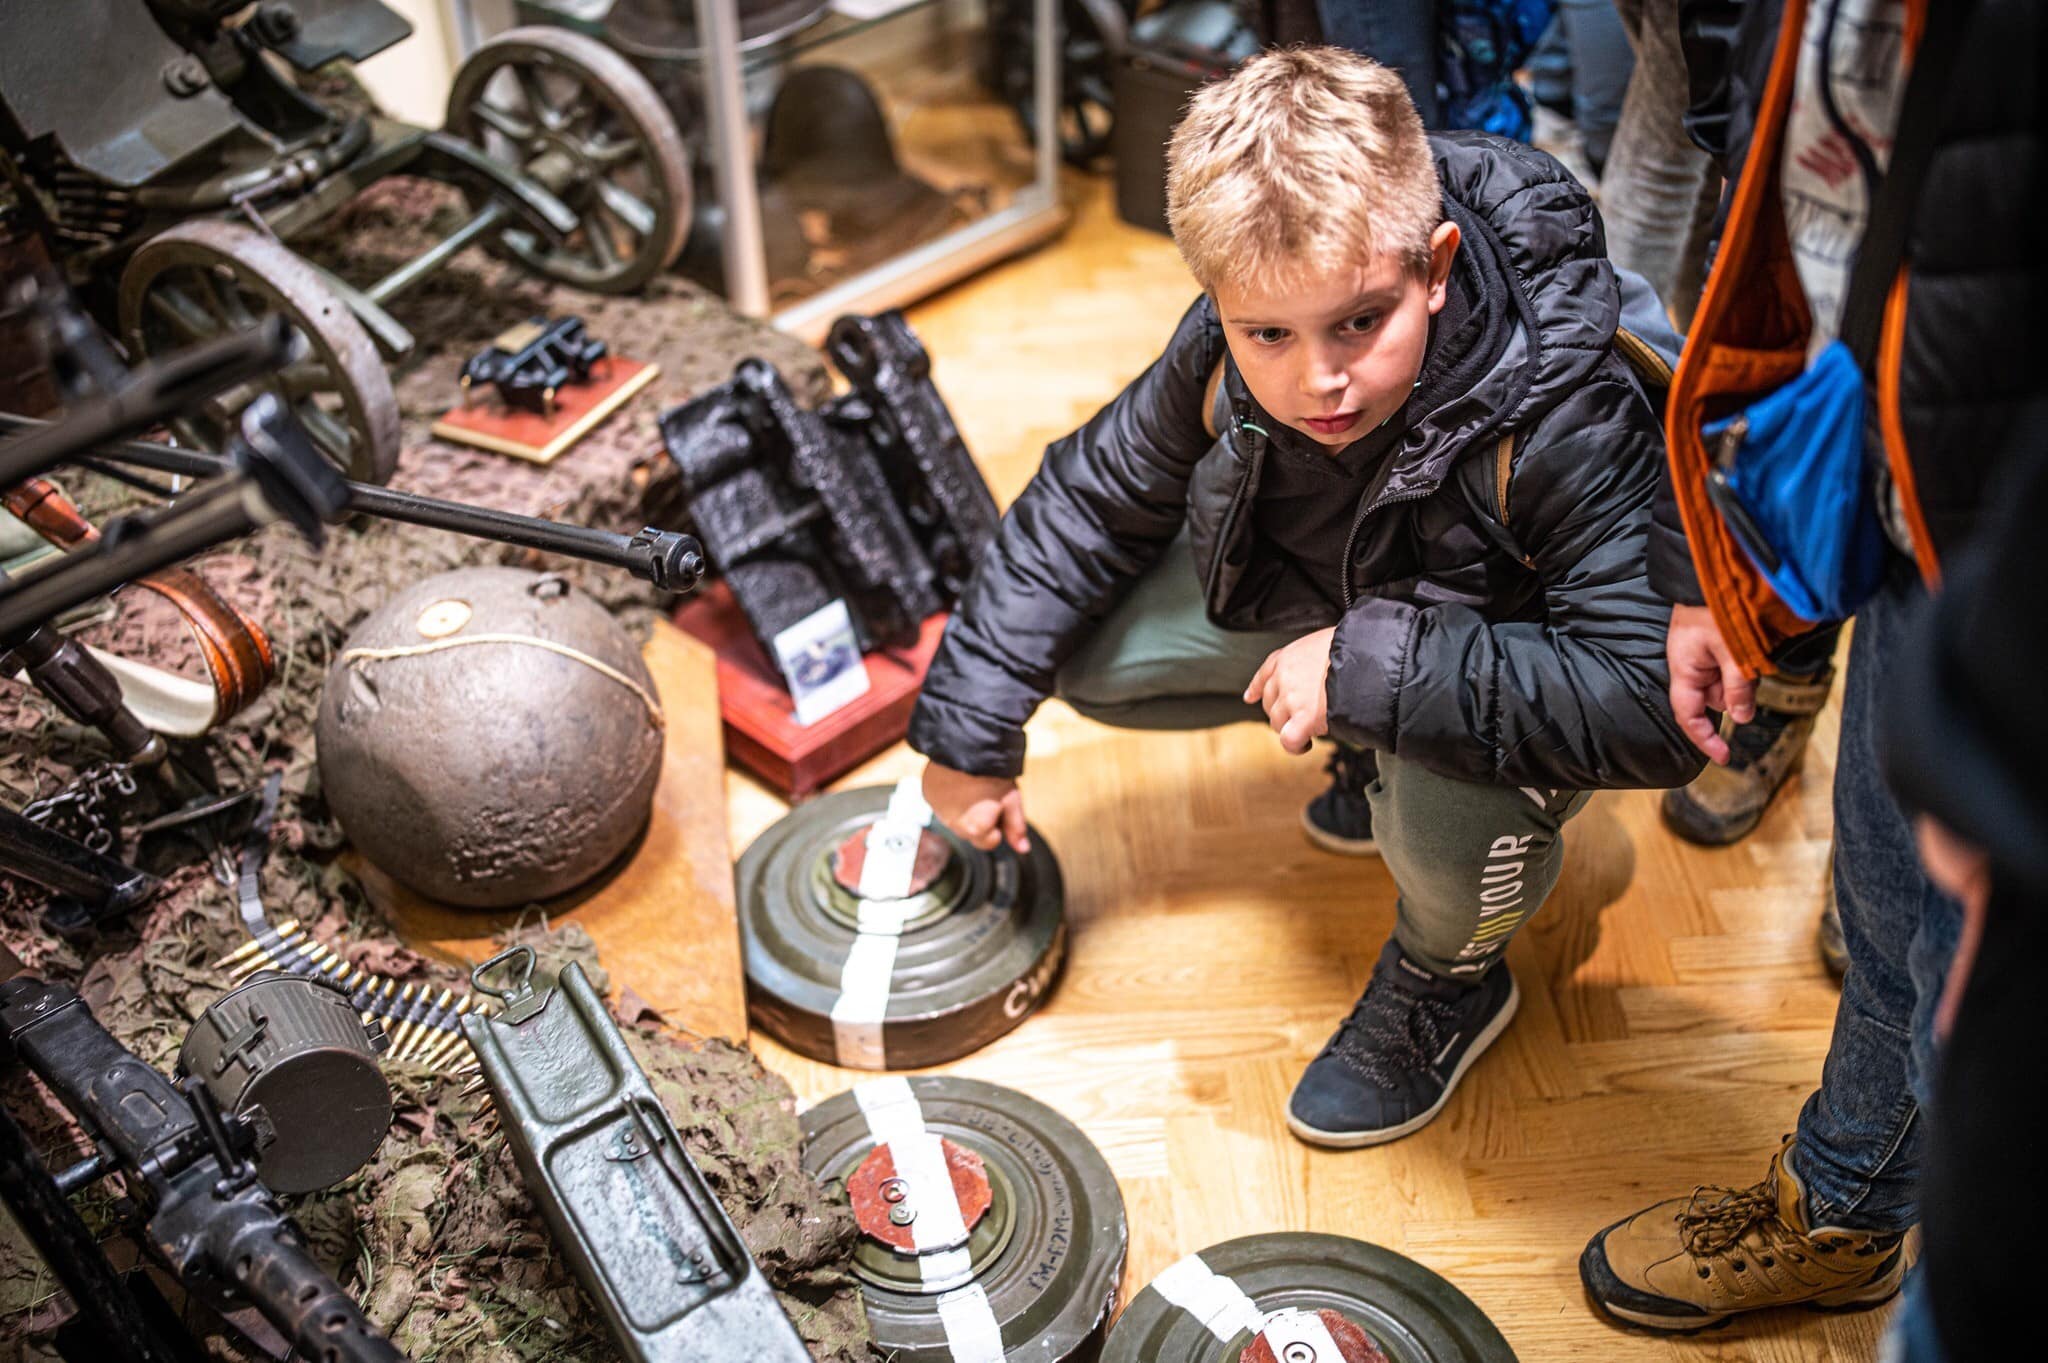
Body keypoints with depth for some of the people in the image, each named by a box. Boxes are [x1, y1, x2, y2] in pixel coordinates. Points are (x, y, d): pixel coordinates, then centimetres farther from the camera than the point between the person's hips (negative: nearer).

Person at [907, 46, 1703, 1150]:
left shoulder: (1561, 427, -40)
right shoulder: (1224, 361, -22)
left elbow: (1656, 703, -44)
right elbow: (1085, 503, -6)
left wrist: (1379, 667, -44)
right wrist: (969, 731, -3)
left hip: (1507, 643, -6)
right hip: (1333, 594, 6)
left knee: (1452, 809, -38)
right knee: (1085, 655, -2)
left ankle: (1451, 975, 2)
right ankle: (1378, 763, 17)